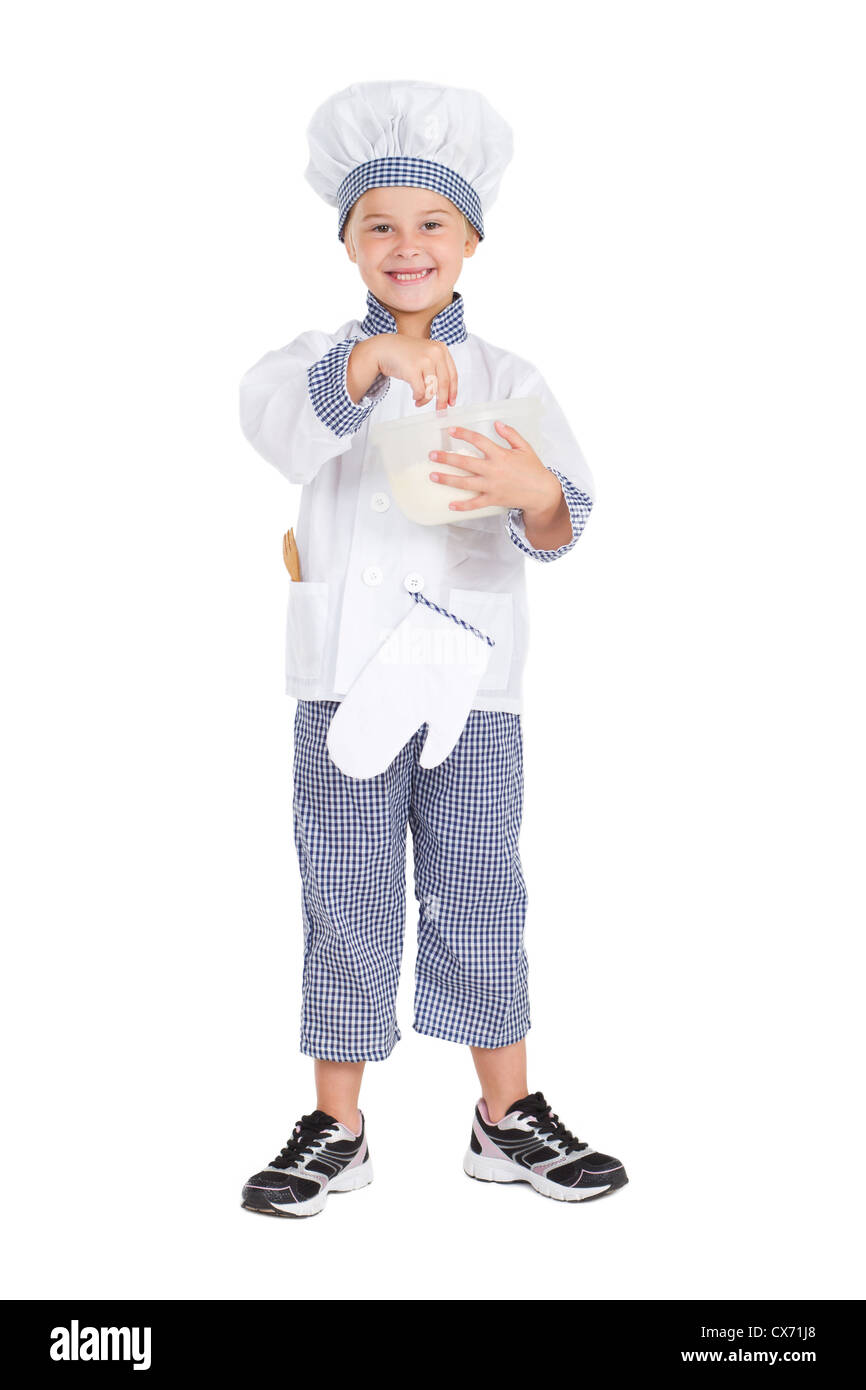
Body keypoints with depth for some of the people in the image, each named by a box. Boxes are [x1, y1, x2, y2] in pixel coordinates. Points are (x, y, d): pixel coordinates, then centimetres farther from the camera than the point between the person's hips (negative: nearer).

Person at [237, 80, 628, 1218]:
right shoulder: (323, 356, 5)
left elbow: (565, 520, -8)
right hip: (347, 674, 0)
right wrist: (372, 362, -38)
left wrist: (536, 493, -32)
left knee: (481, 898, 7)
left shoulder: (510, 380, 7)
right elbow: (280, 426, -20)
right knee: (346, 902, 5)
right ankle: (337, 1132, 19)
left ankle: (510, 1120, 22)